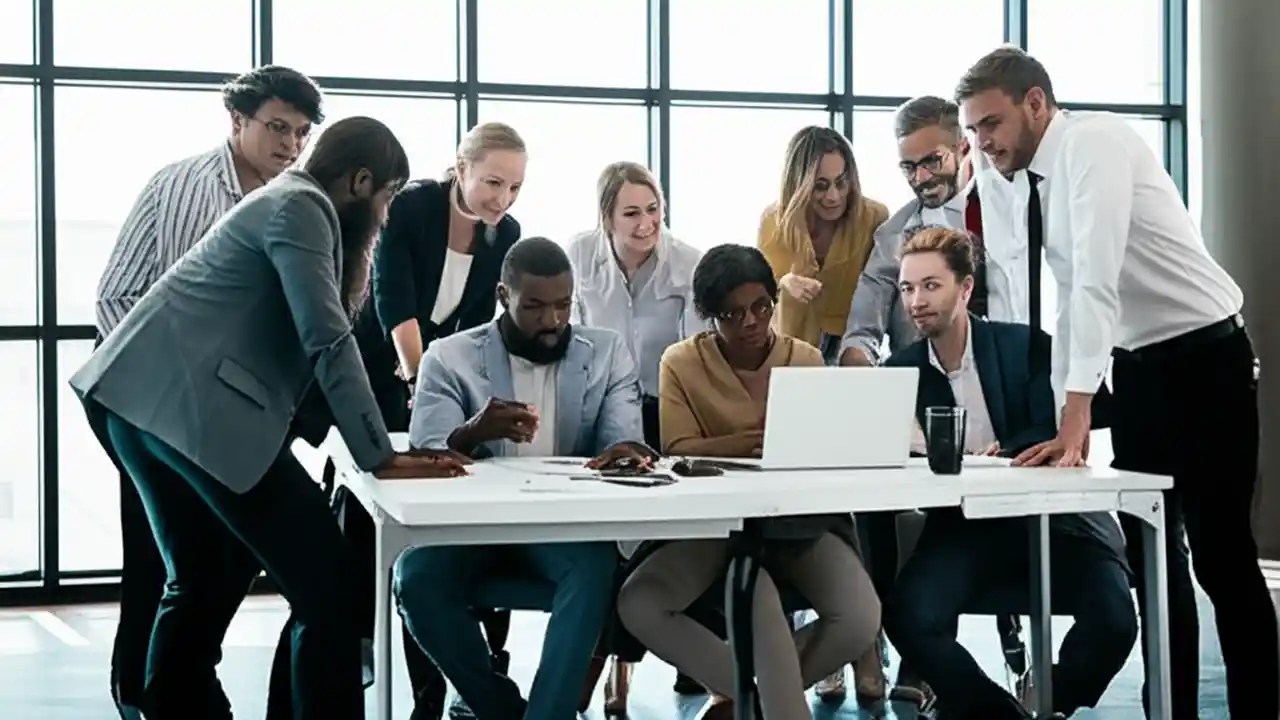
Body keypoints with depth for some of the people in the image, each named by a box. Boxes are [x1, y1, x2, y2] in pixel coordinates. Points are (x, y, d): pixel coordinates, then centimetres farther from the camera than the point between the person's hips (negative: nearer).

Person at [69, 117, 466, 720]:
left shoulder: (290, 203, 26)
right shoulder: (301, 206, -6)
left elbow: (300, 343, 31)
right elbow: (327, 342, -14)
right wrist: (382, 458, -14)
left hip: (141, 395, 11)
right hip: (190, 405, -11)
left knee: (201, 584, 19)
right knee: (326, 586, -8)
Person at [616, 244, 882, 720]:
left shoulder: (806, 359, 7)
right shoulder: (681, 363, 1)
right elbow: (679, 451, -11)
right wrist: (753, 441, -28)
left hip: (800, 517, 1)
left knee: (860, 619, -27)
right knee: (638, 605, -28)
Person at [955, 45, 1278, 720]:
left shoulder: (1093, 139, -17)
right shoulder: (1040, 183, 9)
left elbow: (1098, 279, -27)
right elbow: (1071, 299, 14)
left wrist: (1078, 411, -32)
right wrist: (1059, 418, 11)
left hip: (1205, 358, -9)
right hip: (1137, 365, 9)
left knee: (1220, 552, -5)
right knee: (1151, 551, 11)